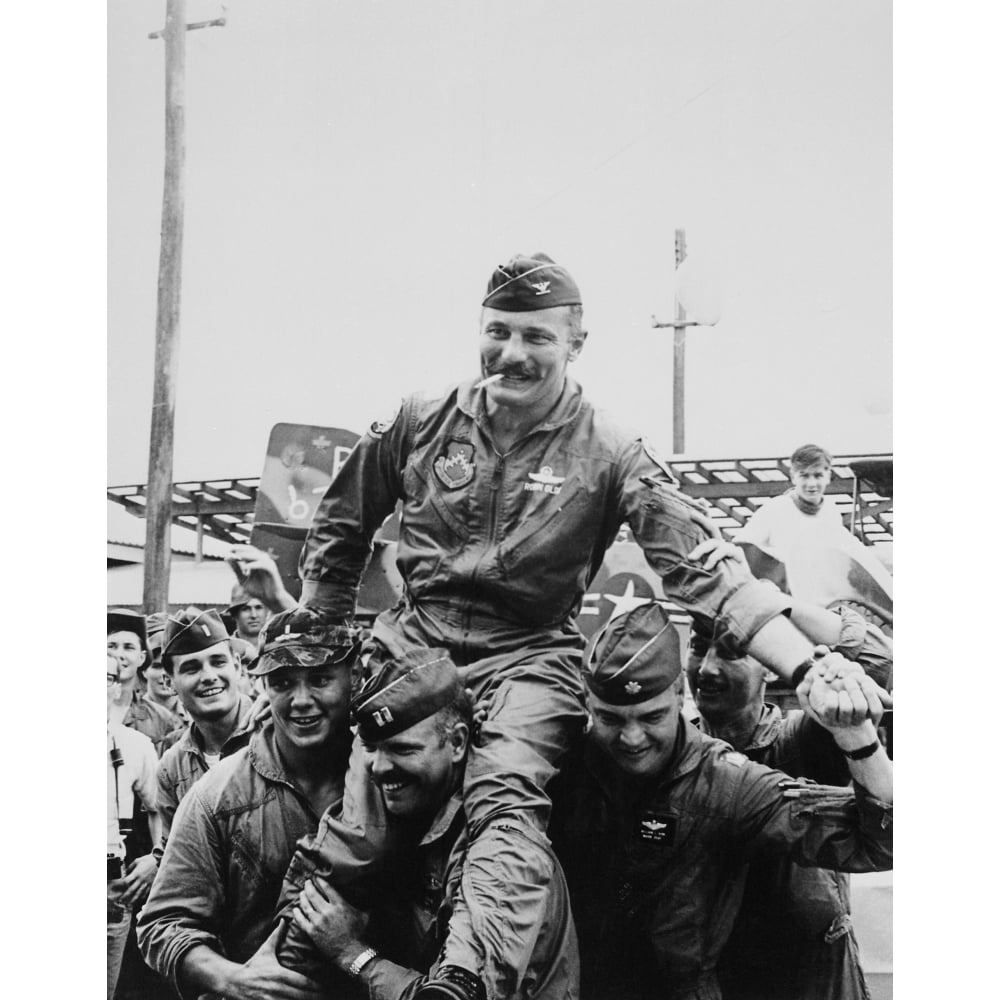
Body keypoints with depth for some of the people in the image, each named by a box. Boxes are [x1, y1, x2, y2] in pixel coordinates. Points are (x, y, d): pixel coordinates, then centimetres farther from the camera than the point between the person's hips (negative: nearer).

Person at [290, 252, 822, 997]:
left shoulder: (608, 453, -4)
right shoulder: (420, 424, 4)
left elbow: (703, 568, -11)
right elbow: (339, 531, 19)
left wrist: (809, 668, -24)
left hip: (528, 655, -3)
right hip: (412, 642, 4)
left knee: (507, 799, -31)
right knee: (358, 837, -12)